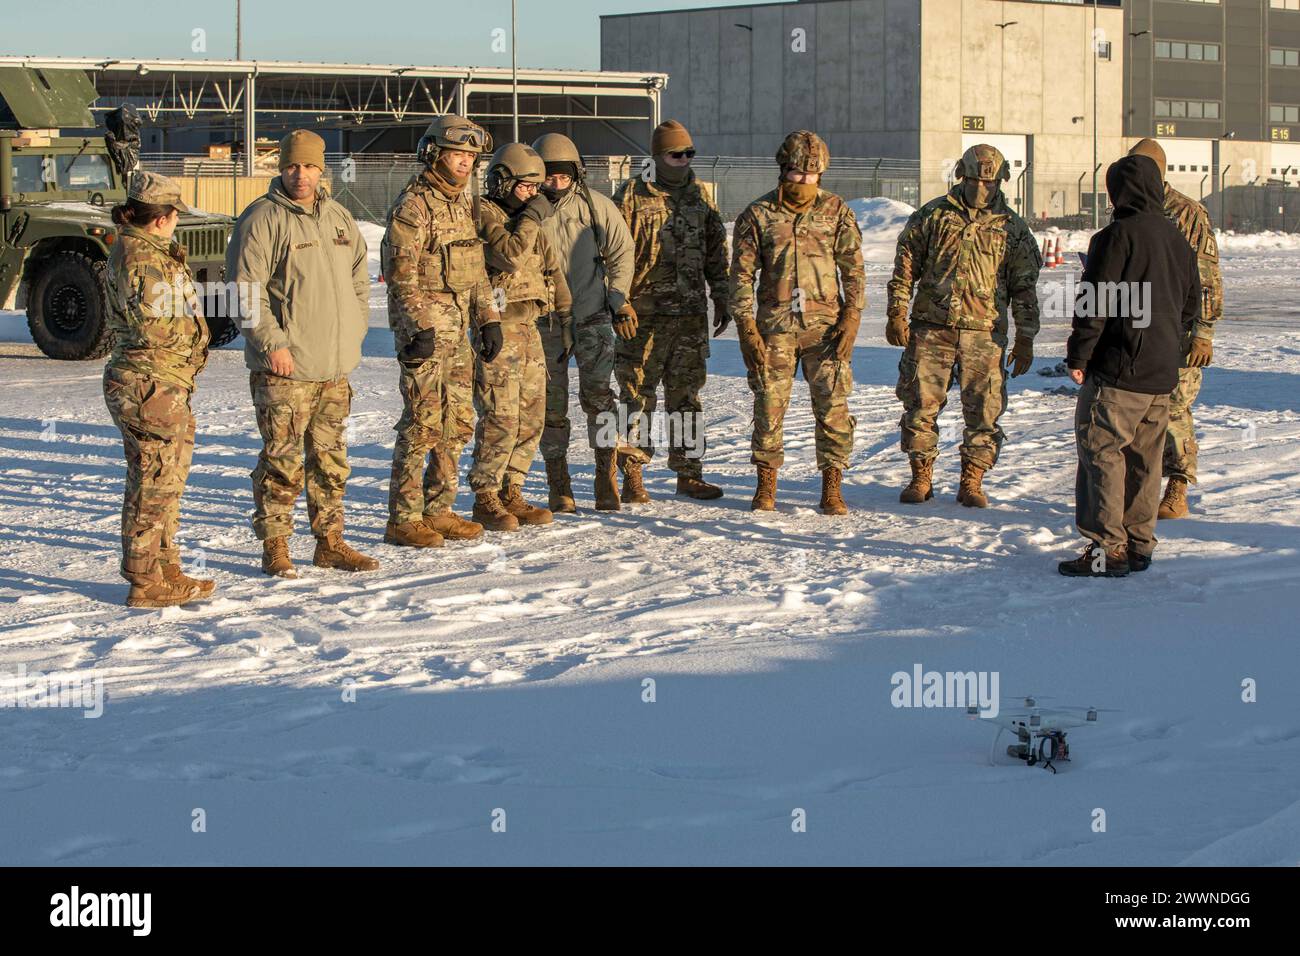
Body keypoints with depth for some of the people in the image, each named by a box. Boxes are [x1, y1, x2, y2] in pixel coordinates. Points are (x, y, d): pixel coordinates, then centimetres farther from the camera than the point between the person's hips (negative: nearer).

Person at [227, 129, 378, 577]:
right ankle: (275, 547, 3)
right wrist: (272, 343, -16)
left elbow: (359, 280, 22)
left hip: (335, 365, 7)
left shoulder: (339, 217, 14)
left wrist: (354, 333, 11)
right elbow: (246, 289, -12)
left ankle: (330, 542, 20)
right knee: (282, 459, -4)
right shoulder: (262, 218, -7)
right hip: (284, 365, -6)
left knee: (331, 457, 12)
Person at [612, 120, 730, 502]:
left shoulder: (699, 195, 10)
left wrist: (721, 297, 12)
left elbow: (716, 251, 16)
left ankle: (688, 472, 16)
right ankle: (632, 475, 6)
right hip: (644, 312, -4)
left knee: (686, 391, 9)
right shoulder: (631, 196, -4)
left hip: (691, 313, 4)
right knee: (637, 392, 0)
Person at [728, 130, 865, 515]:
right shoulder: (758, 215, 3)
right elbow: (742, 274, 3)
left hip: (825, 324, 0)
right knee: (769, 406, 2)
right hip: (774, 326, 0)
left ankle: (832, 489, 3)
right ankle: (766, 486, 15)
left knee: (833, 407, -4)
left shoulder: (836, 212, 5)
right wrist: (746, 327, -5)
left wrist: (851, 320, -6)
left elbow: (854, 270, 5)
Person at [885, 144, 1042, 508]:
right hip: (931, 327, 0)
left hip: (984, 332, 0)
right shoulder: (932, 215, 5)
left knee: (983, 411, 0)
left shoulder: (1012, 228, 6)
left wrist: (1025, 339, 4)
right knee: (921, 405, 2)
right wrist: (897, 313, -2)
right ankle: (921, 478, 14)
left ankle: (971, 483, 11)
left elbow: (1024, 287, 8)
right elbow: (905, 266, 7)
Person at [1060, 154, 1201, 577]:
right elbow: (1191, 306, 20)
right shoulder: (1179, 241, 13)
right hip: (1163, 374, 8)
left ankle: (1107, 549, -8)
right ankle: (1138, 545, 17)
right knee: (1144, 457, 13)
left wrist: (1078, 356, -7)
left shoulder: (1117, 235, -12)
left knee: (1100, 450, -4)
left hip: (1119, 368, -8)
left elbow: (1096, 303, -14)